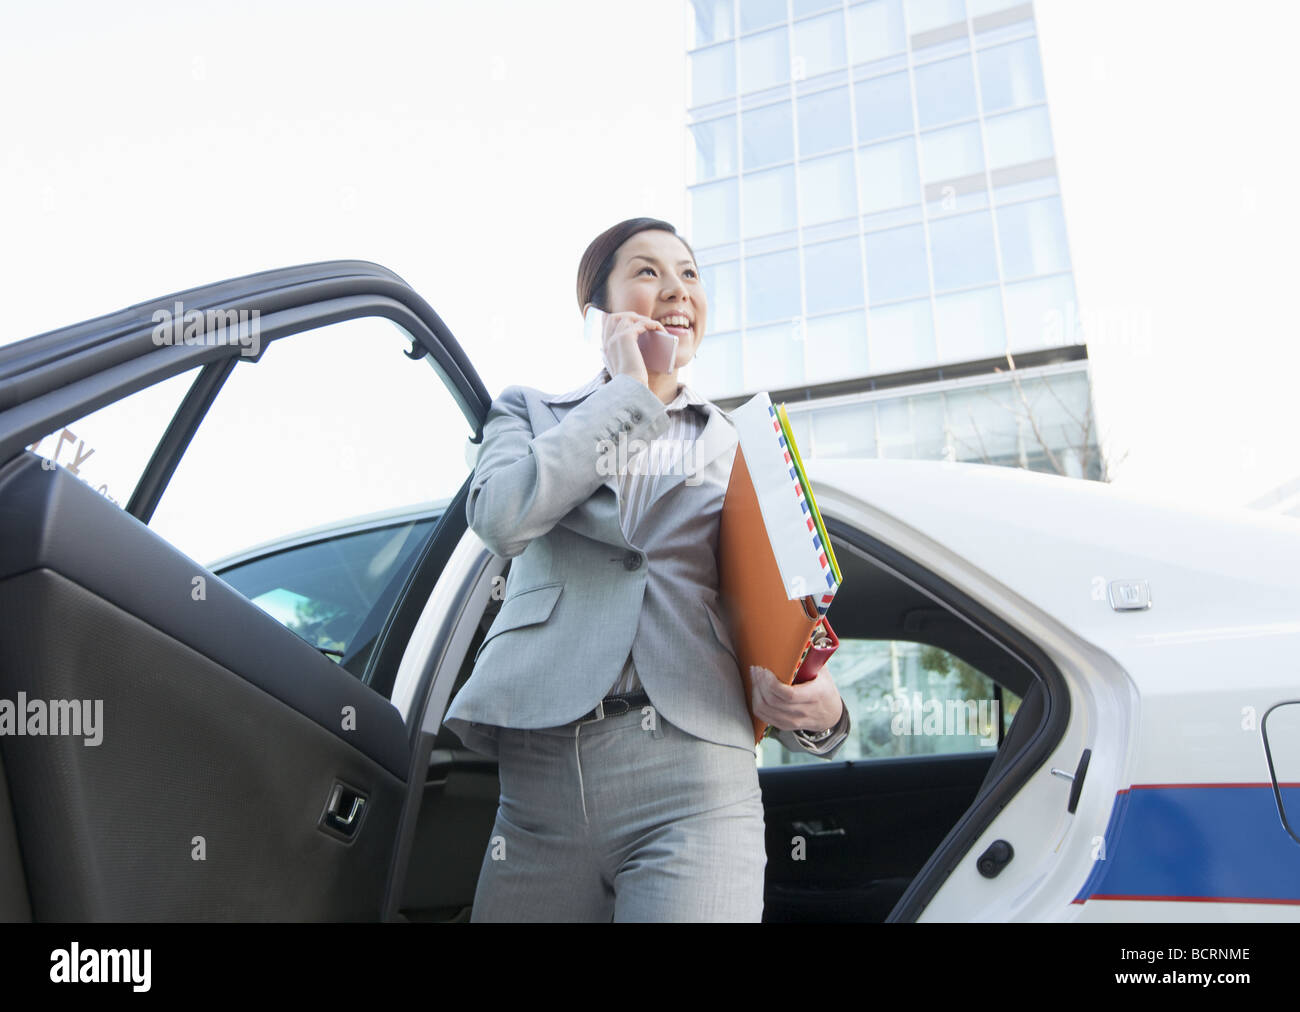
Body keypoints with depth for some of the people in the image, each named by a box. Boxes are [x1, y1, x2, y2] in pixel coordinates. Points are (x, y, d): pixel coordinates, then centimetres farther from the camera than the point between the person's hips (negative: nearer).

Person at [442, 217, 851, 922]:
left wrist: (817, 709, -10)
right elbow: (501, 516, -8)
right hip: (540, 776, 1)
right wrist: (629, 390, -1)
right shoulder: (531, 412, 15)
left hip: (693, 776, 0)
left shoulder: (741, 447, 15)